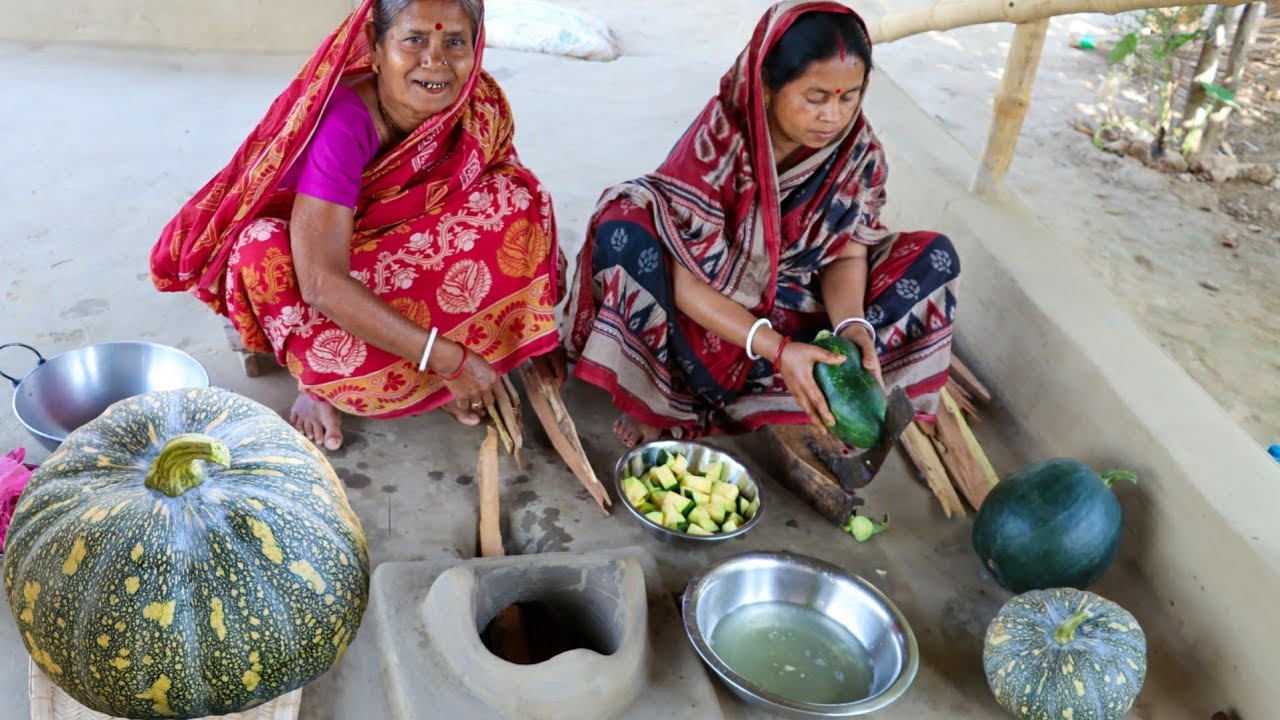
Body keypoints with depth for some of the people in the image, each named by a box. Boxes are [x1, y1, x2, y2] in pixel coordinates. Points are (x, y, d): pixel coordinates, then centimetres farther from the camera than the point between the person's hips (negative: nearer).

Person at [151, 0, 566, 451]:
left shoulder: (482, 107, -19)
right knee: (263, 251, -36)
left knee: (514, 200, -18)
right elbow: (322, 282, -40)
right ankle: (319, 377, -7)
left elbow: (514, 215, -7)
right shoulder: (341, 122, -33)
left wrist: (537, 334, -15)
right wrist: (446, 357, -40)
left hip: (402, 257, 4)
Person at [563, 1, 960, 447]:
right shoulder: (715, 144, -26)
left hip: (796, 306, 5)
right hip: (709, 316, -4)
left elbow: (846, 254, -9)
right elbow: (687, 285, -26)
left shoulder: (858, 149, -14)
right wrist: (777, 349, -38)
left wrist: (852, 327, -31)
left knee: (933, 257, -13)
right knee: (622, 228, -31)